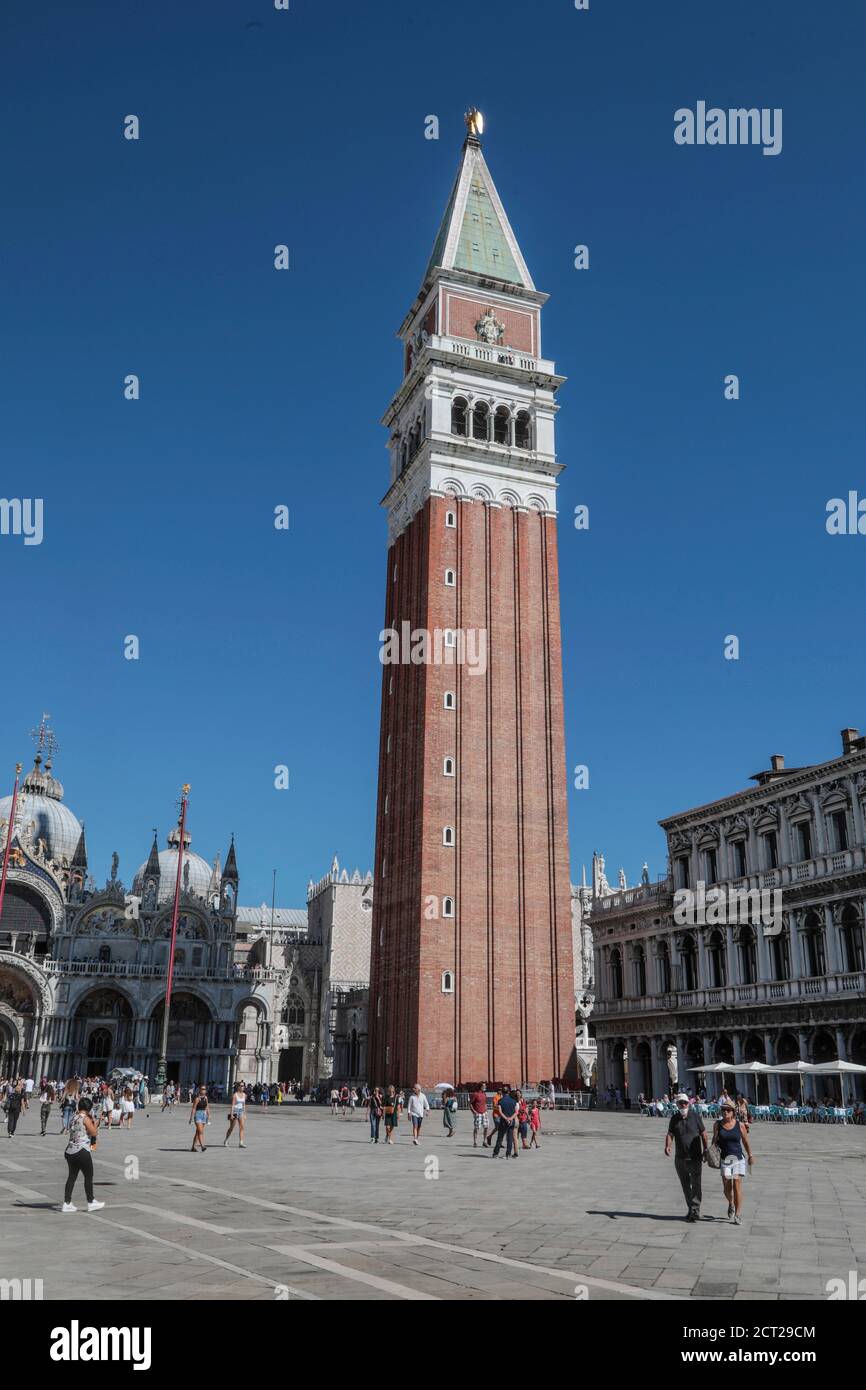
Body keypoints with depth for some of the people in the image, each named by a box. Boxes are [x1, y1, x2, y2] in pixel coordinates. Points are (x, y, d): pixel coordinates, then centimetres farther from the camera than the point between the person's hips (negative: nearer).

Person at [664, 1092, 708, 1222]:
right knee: (685, 1185, 10)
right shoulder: (674, 1118, 6)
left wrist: (705, 1149, -2)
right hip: (680, 1158, 3)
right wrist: (668, 1146, -19)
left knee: (696, 1184, -8)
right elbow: (670, 1134, -1)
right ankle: (691, 1208, 21)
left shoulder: (695, 1116, 0)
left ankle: (695, 1210, -7)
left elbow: (703, 1134, 3)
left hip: (695, 1157, -3)